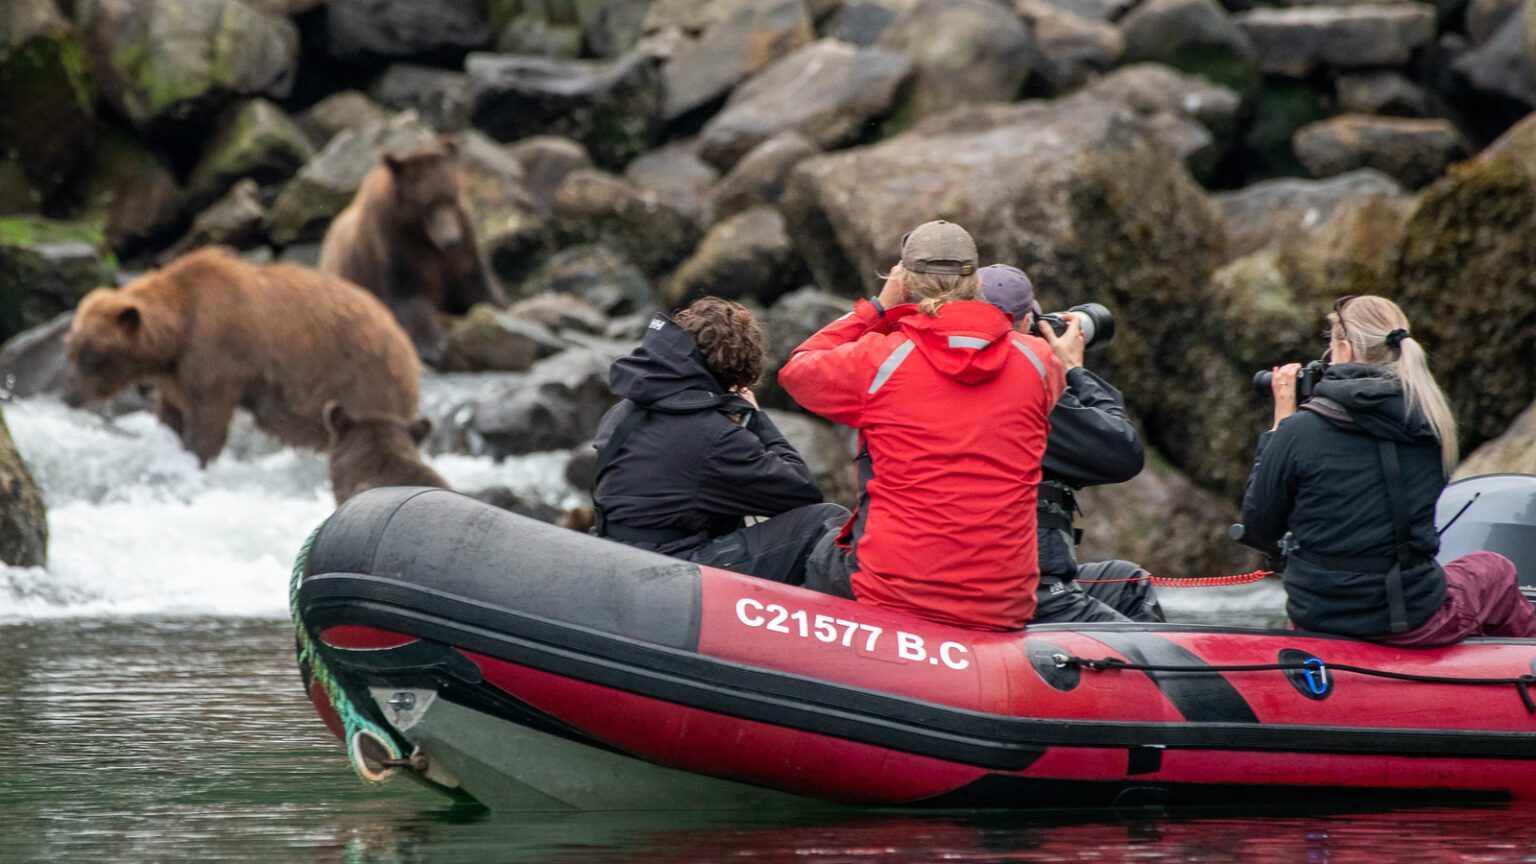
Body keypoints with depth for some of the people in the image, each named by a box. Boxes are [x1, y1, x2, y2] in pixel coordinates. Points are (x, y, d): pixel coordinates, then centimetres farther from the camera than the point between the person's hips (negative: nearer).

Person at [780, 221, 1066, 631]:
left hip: (894, 596, -3)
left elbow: (797, 370, 13)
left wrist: (878, 306, 14)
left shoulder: (878, 359, -8)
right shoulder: (1037, 360, 1)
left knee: (823, 555, 30)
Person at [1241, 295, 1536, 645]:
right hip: (1412, 622, 0)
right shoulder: (1429, 425, -5)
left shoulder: (1297, 431, -14)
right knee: (1496, 570, 31)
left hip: (1314, 617, 0)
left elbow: (1259, 528, -1)